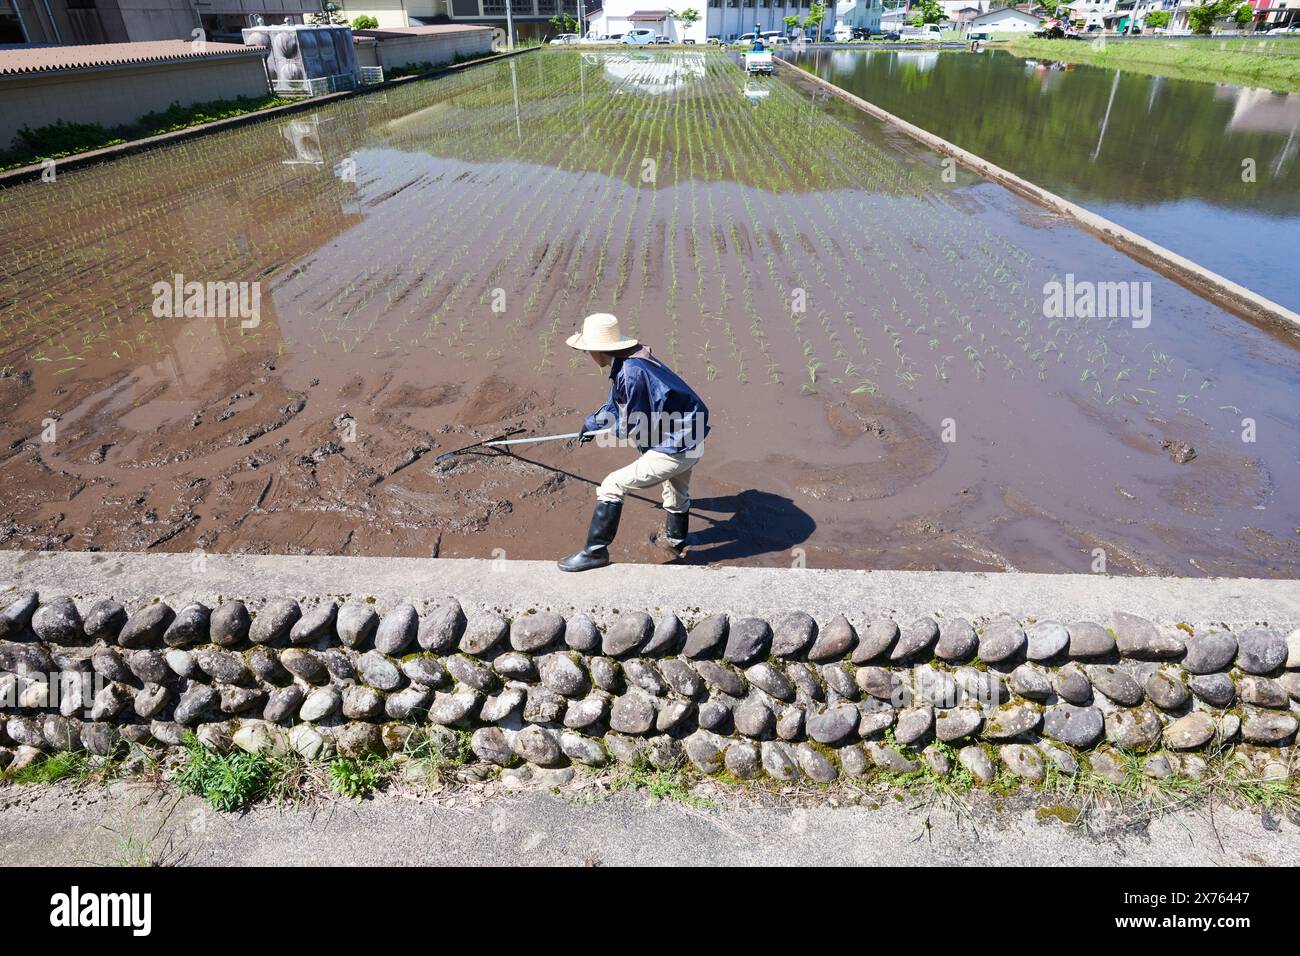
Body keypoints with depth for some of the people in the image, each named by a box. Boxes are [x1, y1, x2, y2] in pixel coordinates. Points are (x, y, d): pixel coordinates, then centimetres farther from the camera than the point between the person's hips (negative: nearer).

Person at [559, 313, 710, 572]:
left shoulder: (631, 373, -28)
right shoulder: (631, 360, 3)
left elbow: (634, 427, -19)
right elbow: (615, 403, 20)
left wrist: (616, 430, 2)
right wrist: (592, 422, 31)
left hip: (673, 449, -10)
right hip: (692, 439, 10)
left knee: (612, 486, -4)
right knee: (677, 491, 33)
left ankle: (596, 552, 6)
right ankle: (675, 541, 58)